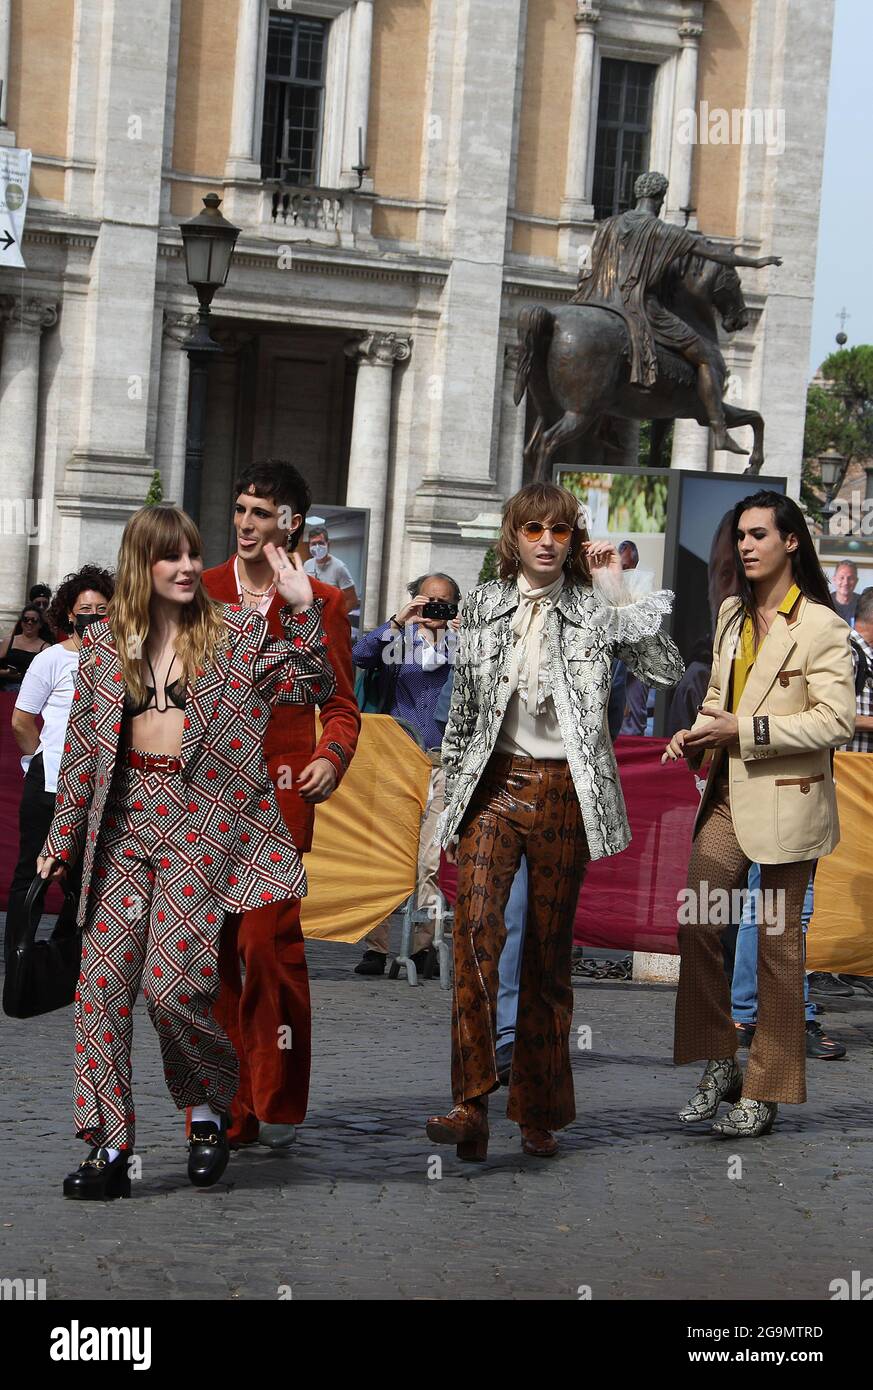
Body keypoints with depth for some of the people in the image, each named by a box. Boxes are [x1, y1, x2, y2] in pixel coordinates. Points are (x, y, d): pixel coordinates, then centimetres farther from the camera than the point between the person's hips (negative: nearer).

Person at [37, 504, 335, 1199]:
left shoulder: (235, 632, 5)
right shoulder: (105, 645, 9)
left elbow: (312, 687, -2)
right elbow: (83, 747, 12)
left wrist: (304, 610, -13)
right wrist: (61, 841, 12)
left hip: (202, 825, -3)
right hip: (125, 819, 3)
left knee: (171, 979, -12)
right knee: (103, 977, -5)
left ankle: (209, 1108, 15)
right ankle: (110, 1146, 1)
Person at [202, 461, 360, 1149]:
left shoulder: (321, 602, 7)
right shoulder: (200, 591, 12)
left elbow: (340, 704, 7)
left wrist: (331, 758, -12)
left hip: (280, 788, -2)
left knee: (268, 940, -11)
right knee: (212, 946, 1)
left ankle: (279, 1104, 2)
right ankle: (229, 1110, 9)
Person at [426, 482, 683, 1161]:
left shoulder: (595, 609, 1)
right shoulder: (483, 603, 7)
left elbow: (668, 670, -12)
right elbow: (462, 707, 14)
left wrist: (618, 593, -12)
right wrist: (452, 793, 12)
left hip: (564, 792, -1)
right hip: (494, 782, 1)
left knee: (550, 951, 6)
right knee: (475, 931, -18)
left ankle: (540, 1112, 16)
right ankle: (471, 1106, -21)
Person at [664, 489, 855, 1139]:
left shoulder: (821, 625, -11)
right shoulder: (732, 615, 11)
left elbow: (837, 718, -16)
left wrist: (743, 731, -20)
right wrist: (696, 734, 1)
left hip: (786, 799, -6)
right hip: (730, 793, 6)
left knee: (778, 941, 2)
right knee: (697, 924, 1)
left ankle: (768, 1092, 12)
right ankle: (720, 1064, 16)